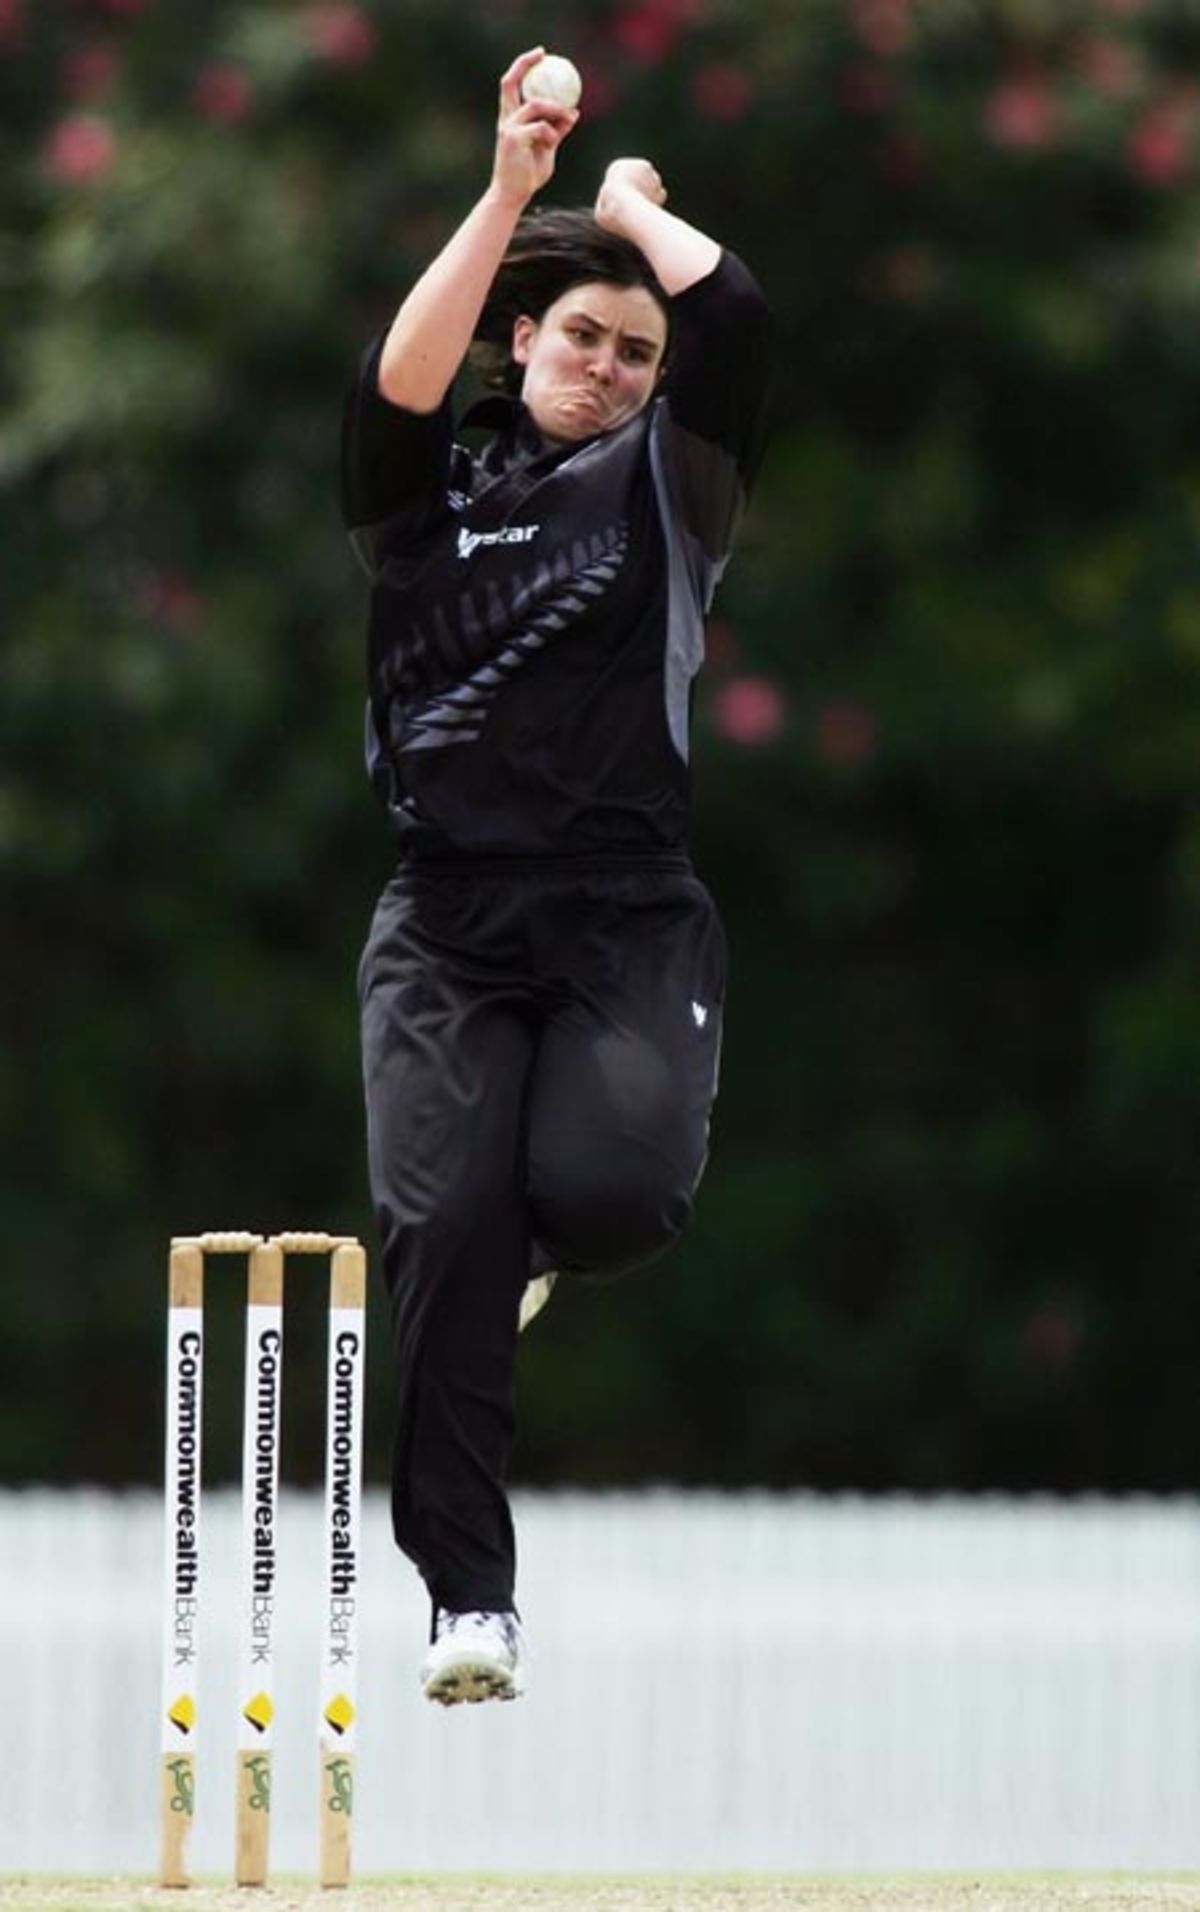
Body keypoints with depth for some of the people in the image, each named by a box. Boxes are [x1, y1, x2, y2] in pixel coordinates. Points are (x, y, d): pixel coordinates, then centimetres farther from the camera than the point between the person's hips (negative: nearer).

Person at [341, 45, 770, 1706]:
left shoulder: (665, 483, 11)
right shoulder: (433, 486, 13)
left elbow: (731, 314, -4)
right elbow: (399, 380, -9)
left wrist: (633, 204, 13)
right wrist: (510, 193, -13)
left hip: (627, 917, -1)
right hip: (448, 925, 1)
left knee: (608, 1189, -25)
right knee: (442, 1227, -14)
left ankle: (533, 1244, 16)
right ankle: (470, 1601, -9)